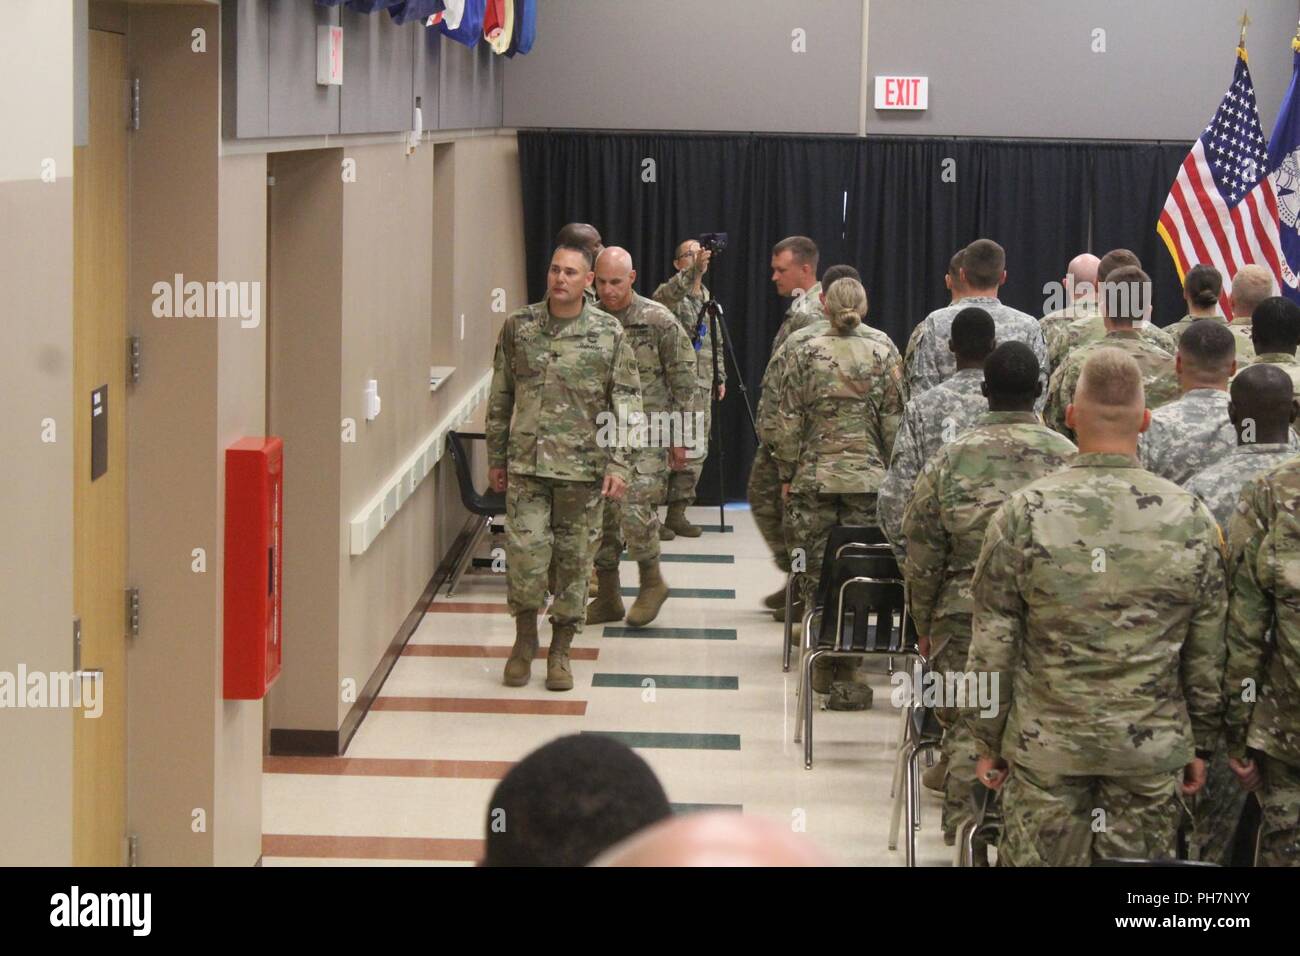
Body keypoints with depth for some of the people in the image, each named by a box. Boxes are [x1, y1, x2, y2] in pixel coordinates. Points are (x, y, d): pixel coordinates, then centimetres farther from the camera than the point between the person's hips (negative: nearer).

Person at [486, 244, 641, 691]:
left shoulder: (609, 334, -1)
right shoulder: (519, 326, 4)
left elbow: (626, 405, -1)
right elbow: (501, 397, 11)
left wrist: (617, 464, -8)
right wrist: (496, 457, 10)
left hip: (582, 467, 0)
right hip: (526, 464, 1)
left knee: (575, 561, 5)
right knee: (524, 555, -8)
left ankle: (560, 650, 19)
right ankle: (525, 638, 16)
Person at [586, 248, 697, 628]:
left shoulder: (658, 321, -6)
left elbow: (683, 380, -2)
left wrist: (680, 437, -4)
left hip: (647, 431, -5)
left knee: (634, 508, -16)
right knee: (601, 515, 6)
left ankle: (652, 582, 6)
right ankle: (608, 598, 18)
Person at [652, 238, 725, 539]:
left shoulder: (707, 297, 19)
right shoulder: (671, 292, -5)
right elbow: (666, 296, -32)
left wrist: (721, 376, 21)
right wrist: (694, 271, -44)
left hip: (702, 387, 7)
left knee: (695, 453, 7)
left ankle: (677, 514, 14)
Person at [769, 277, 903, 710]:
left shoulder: (805, 355, 0)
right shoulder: (882, 357, 2)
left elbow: (789, 423, 0)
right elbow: (894, 424, 2)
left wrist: (786, 475, 9)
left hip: (814, 477, 0)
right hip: (868, 479, 1)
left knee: (816, 572, 6)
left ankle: (825, 665, 9)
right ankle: (847, 671, 0)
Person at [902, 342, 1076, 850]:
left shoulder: (951, 458, -4)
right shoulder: (1068, 457, -4)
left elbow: (923, 555, -1)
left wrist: (924, 625, 10)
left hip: (966, 617, 0)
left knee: (967, 727, 7)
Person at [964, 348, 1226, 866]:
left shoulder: (1025, 513, -8)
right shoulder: (1192, 519, -4)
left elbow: (992, 645, -5)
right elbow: (1209, 653, 2)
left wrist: (988, 741, 6)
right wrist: (1201, 743, 14)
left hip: (1046, 745, -1)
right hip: (1154, 747, 1)